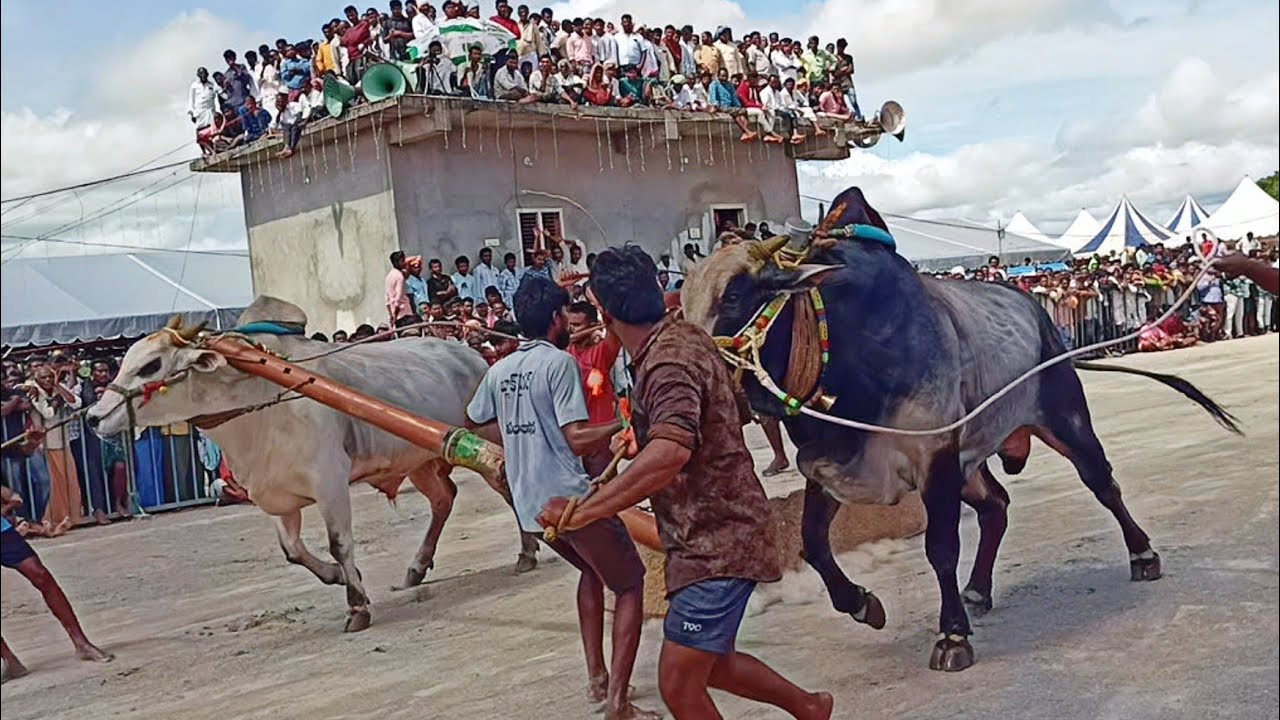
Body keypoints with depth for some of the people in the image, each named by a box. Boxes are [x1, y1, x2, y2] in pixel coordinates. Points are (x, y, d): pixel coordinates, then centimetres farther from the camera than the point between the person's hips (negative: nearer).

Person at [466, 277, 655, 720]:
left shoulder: (500, 370, 9)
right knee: (630, 585, 5)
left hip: (529, 503, 8)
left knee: (592, 570, 29)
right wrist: (624, 425, -9)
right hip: (573, 497, -8)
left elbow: (474, 422, 25)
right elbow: (578, 439, -19)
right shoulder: (559, 362, -12)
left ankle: (596, 677, 27)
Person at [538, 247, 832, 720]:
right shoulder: (683, 336, 6)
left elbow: (670, 451, -42)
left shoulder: (669, 360, -24)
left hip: (717, 542, -10)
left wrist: (583, 512, -40)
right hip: (713, 534, 10)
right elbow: (736, 411, 24)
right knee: (709, 663, 22)